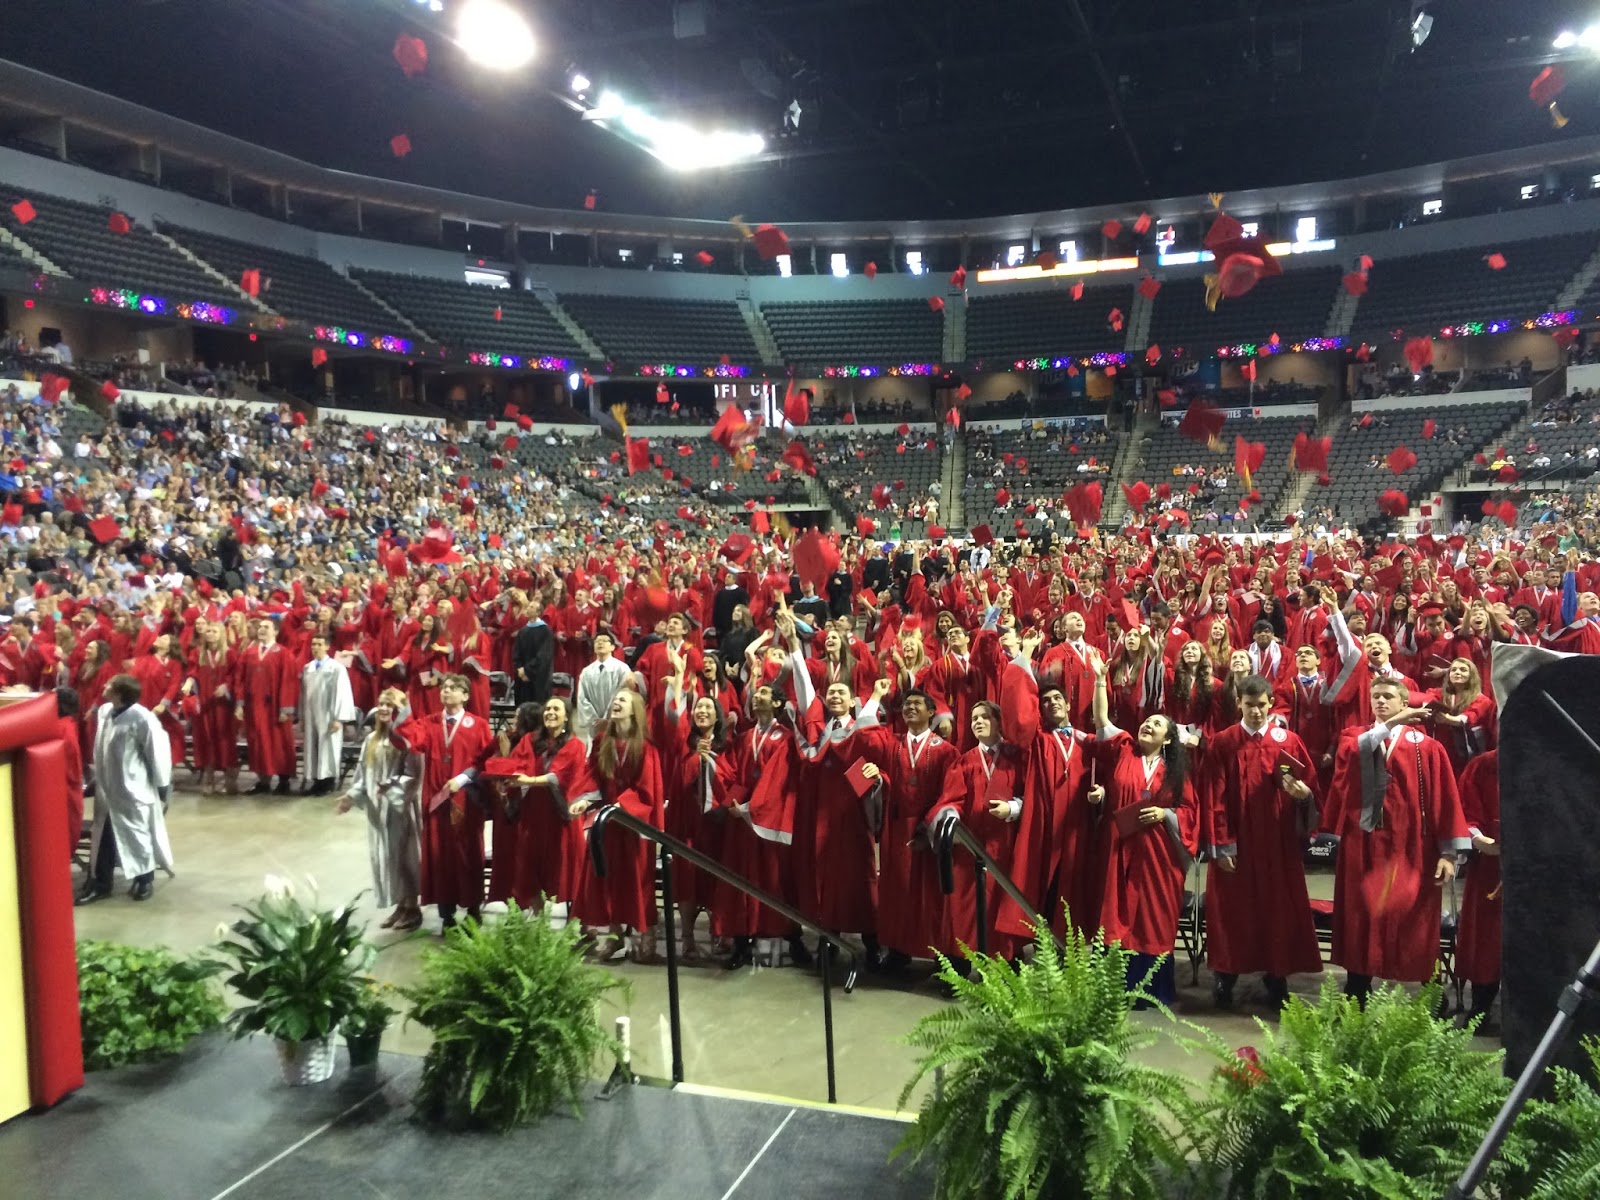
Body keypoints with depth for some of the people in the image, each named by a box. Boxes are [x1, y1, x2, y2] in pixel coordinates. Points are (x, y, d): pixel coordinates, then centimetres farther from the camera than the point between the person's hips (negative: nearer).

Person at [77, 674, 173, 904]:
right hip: (107, 789, 7)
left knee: (139, 834, 10)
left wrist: (162, 787, -12)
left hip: (134, 791, -7)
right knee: (103, 836, 15)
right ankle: (99, 883, 28)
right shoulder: (104, 711, 0)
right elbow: (101, 749, 14)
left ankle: (145, 879, 27)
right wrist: (98, 779, 18)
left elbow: (158, 752, -17)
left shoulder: (142, 718, -23)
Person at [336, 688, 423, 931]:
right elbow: (363, 773, 13)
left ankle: (412, 907, 11)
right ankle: (401, 905, 22)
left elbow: (413, 774, -17)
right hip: (377, 807, 7)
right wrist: (352, 795, 1)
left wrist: (391, 787, -27)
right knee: (383, 855, 11)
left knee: (403, 854, -1)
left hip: (401, 806, -7)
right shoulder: (371, 739, 10)